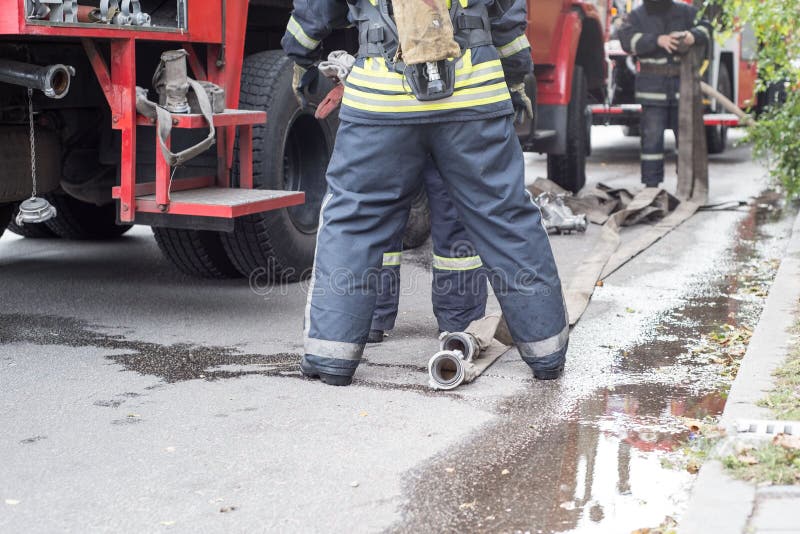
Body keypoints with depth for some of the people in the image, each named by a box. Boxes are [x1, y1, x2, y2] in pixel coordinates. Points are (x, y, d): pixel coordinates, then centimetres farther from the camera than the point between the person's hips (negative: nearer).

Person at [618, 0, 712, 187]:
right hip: (652, 87, -2)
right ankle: (651, 185, 2)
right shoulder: (637, 16, 4)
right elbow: (628, 39, -12)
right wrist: (657, 40, -26)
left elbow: (705, 27, 0)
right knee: (652, 137, -3)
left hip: (683, 86, 2)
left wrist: (693, 36, -23)